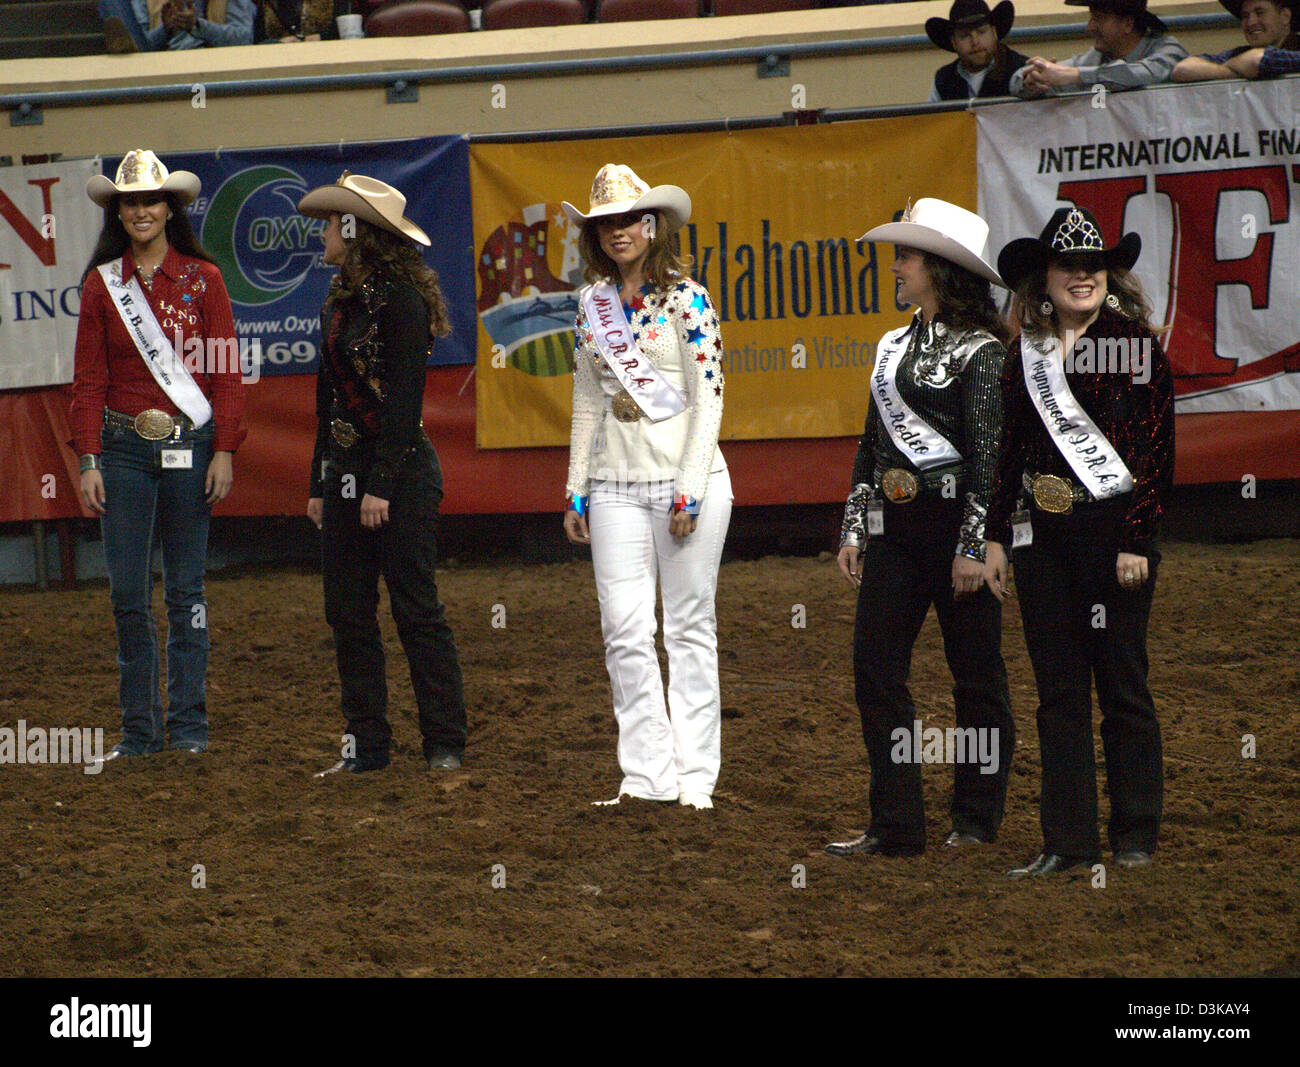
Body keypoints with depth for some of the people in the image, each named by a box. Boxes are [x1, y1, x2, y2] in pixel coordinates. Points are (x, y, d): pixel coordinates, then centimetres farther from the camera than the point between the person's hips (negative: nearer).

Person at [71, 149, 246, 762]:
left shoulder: (203, 280, 2)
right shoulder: (102, 285, 5)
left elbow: (226, 372, 1)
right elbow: (89, 380, 4)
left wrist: (224, 452, -6)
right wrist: (88, 459, -3)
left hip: (189, 444, -1)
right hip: (123, 445, 1)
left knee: (185, 590, 3)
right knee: (127, 592, 2)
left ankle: (188, 725, 10)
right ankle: (139, 728, 10)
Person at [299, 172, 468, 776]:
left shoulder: (401, 302, -12)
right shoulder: (339, 304, 13)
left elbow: (404, 401, -16)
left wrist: (382, 485, -19)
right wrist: (319, 483, 15)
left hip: (400, 473, -8)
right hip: (344, 472, 8)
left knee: (416, 611, -4)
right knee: (347, 614, 7)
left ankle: (444, 746, 1)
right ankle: (366, 744, 12)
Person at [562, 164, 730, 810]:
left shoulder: (686, 299, -5)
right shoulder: (593, 303, 9)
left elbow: (709, 400, -8)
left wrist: (689, 493, -14)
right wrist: (576, 491, 11)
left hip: (686, 479, -4)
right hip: (616, 485, 4)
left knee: (689, 628, 2)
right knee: (625, 630, -1)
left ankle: (696, 775, 8)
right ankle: (648, 775, 4)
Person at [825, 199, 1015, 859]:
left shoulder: (979, 353, -10)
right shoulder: (894, 346, 13)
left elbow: (989, 455, -13)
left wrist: (974, 547, -16)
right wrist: (854, 527, 15)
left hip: (953, 522, -7)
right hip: (894, 526, 8)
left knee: (976, 674, 4)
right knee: (875, 669, 2)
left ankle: (976, 820, 15)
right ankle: (896, 828, 6)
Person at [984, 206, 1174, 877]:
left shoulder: (1135, 345, -4)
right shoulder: (1026, 354, 10)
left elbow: (1156, 448, -8)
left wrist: (1137, 540, -13)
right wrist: (996, 536, 10)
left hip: (1113, 530, -5)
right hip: (1042, 535, 5)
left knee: (1122, 682, 2)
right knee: (1058, 688, 6)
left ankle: (1134, 835, 12)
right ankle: (1068, 839, 11)